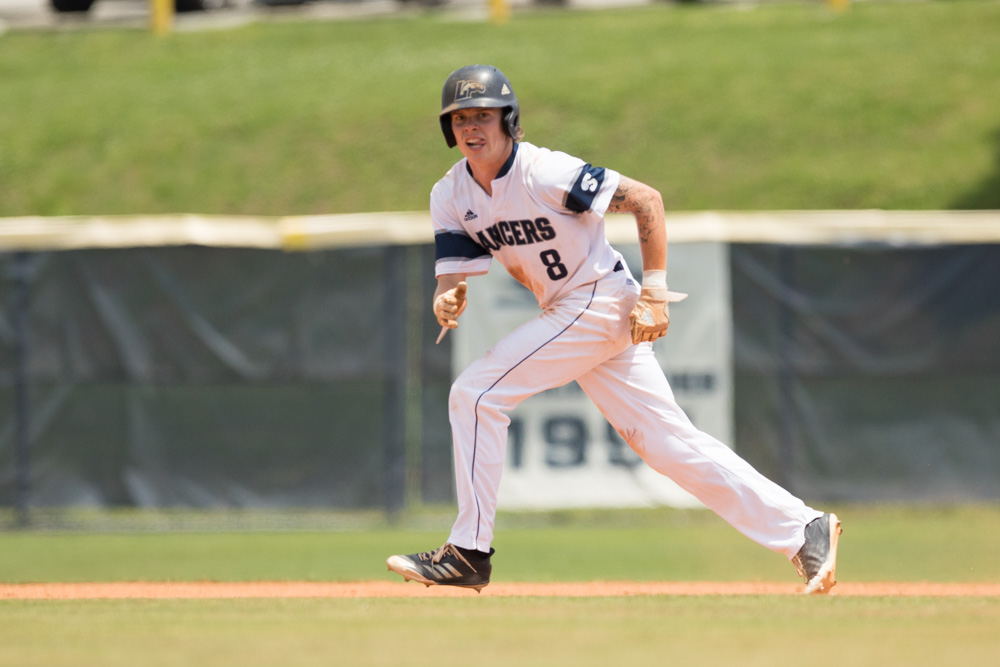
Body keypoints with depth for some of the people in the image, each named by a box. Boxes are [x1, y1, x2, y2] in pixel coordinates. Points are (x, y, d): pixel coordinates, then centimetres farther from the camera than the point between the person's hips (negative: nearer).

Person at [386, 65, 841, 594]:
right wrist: (447, 302, -28)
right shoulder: (450, 196, 2)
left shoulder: (542, 173, -20)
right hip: (565, 313, 8)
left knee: (476, 393, -14)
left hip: (601, 302, -8)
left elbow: (646, 199, -18)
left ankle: (469, 551, -7)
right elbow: (452, 276, -3)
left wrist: (654, 293, -22)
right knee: (668, 443, 5)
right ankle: (803, 530, 8)